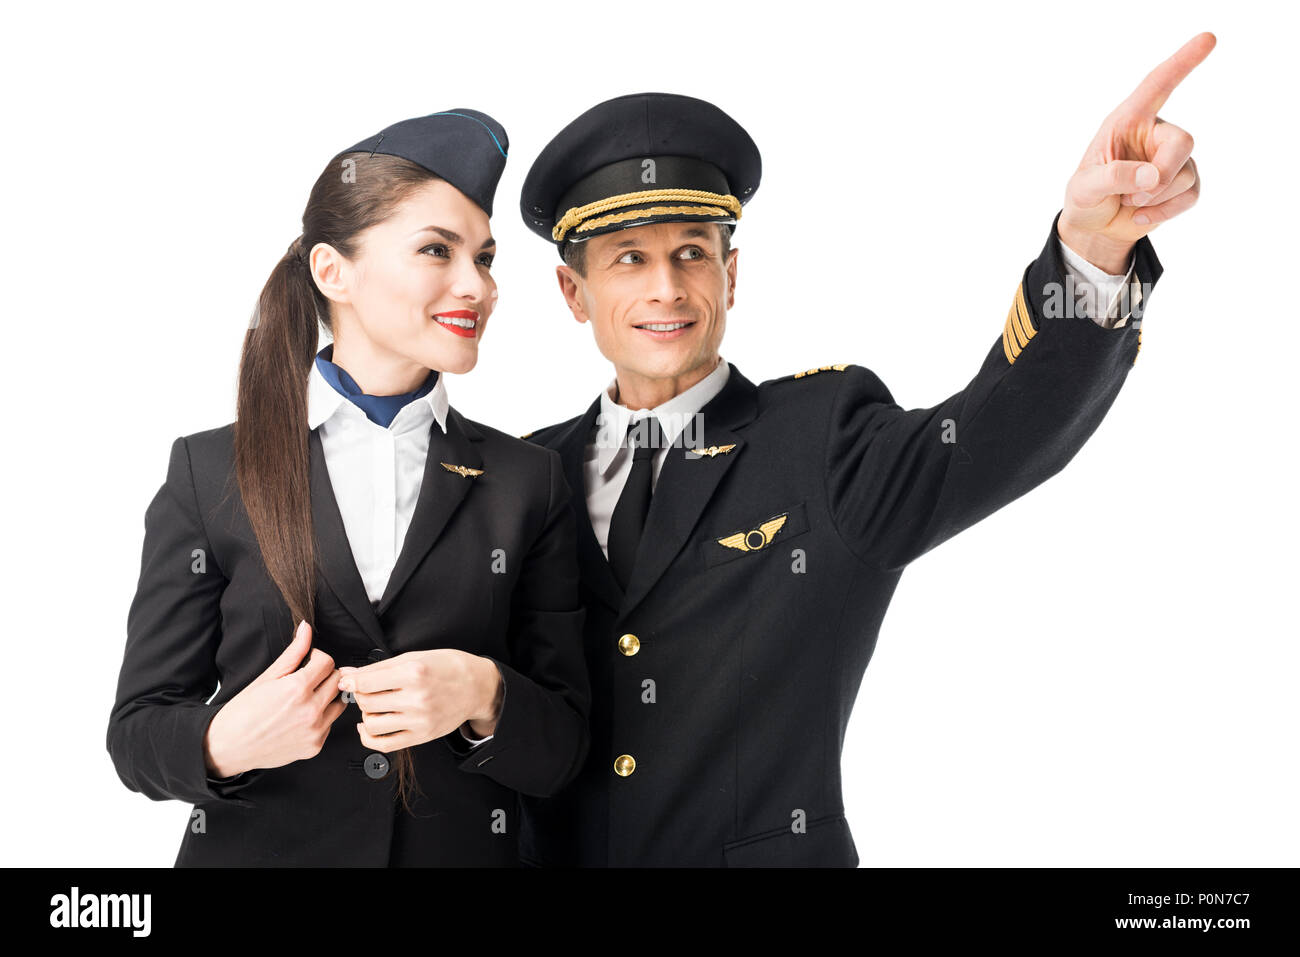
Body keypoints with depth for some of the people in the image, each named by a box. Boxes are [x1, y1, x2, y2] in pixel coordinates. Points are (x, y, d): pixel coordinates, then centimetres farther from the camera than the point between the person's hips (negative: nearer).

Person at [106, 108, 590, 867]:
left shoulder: (528, 481, -2)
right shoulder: (209, 471, -5)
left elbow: (561, 755, -2)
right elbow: (137, 733, -2)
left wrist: (483, 697, -21)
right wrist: (225, 741, -21)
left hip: (463, 849, 1)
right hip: (254, 847, 0)